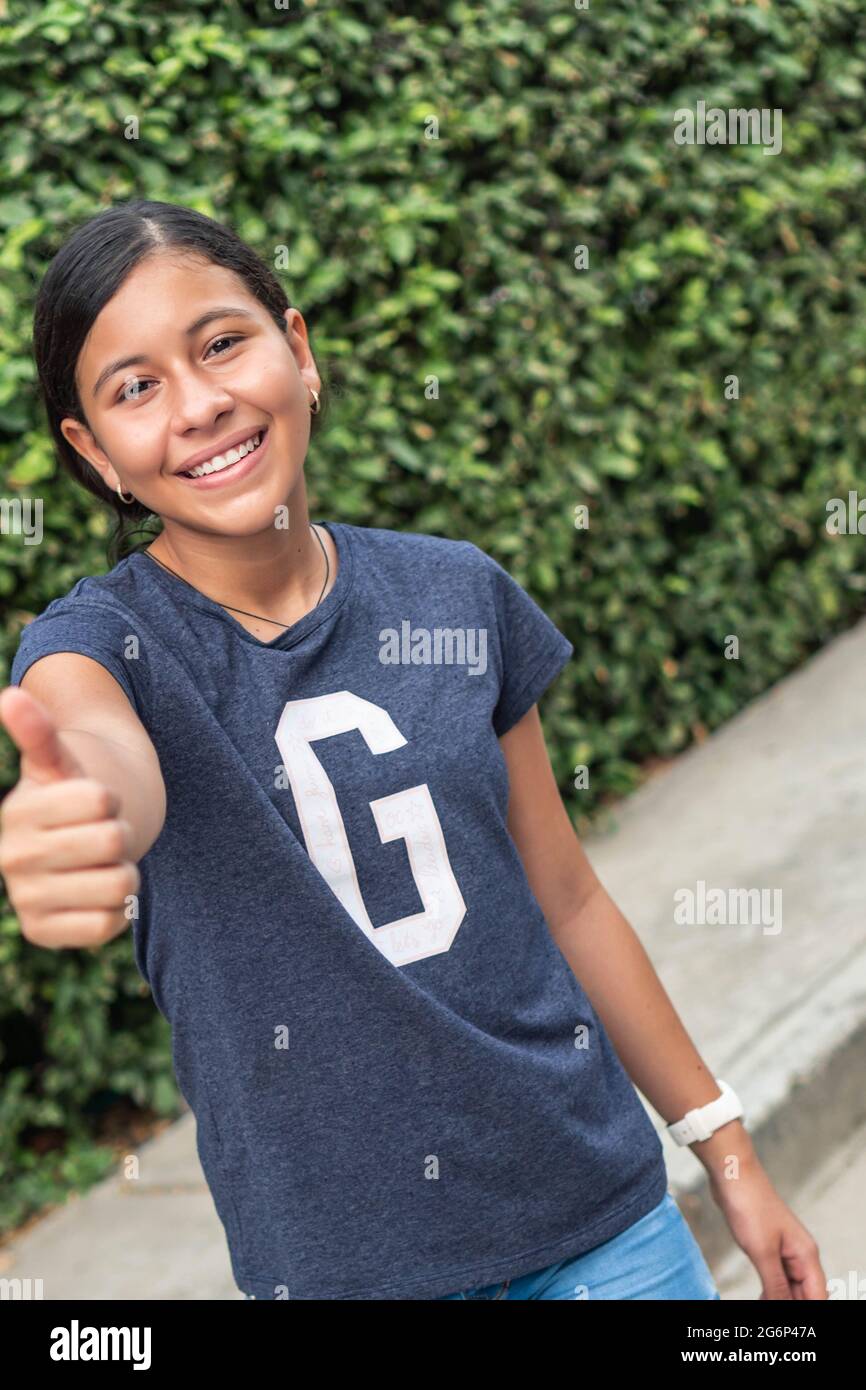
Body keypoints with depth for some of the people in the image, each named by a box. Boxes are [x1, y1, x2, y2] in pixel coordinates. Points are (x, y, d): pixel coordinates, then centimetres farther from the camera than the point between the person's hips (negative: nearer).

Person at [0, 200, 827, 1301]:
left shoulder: (458, 596, -1)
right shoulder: (101, 638, -10)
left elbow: (565, 898, 7)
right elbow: (112, 758, -36)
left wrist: (726, 1150, 10)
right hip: (342, 1250, -2)